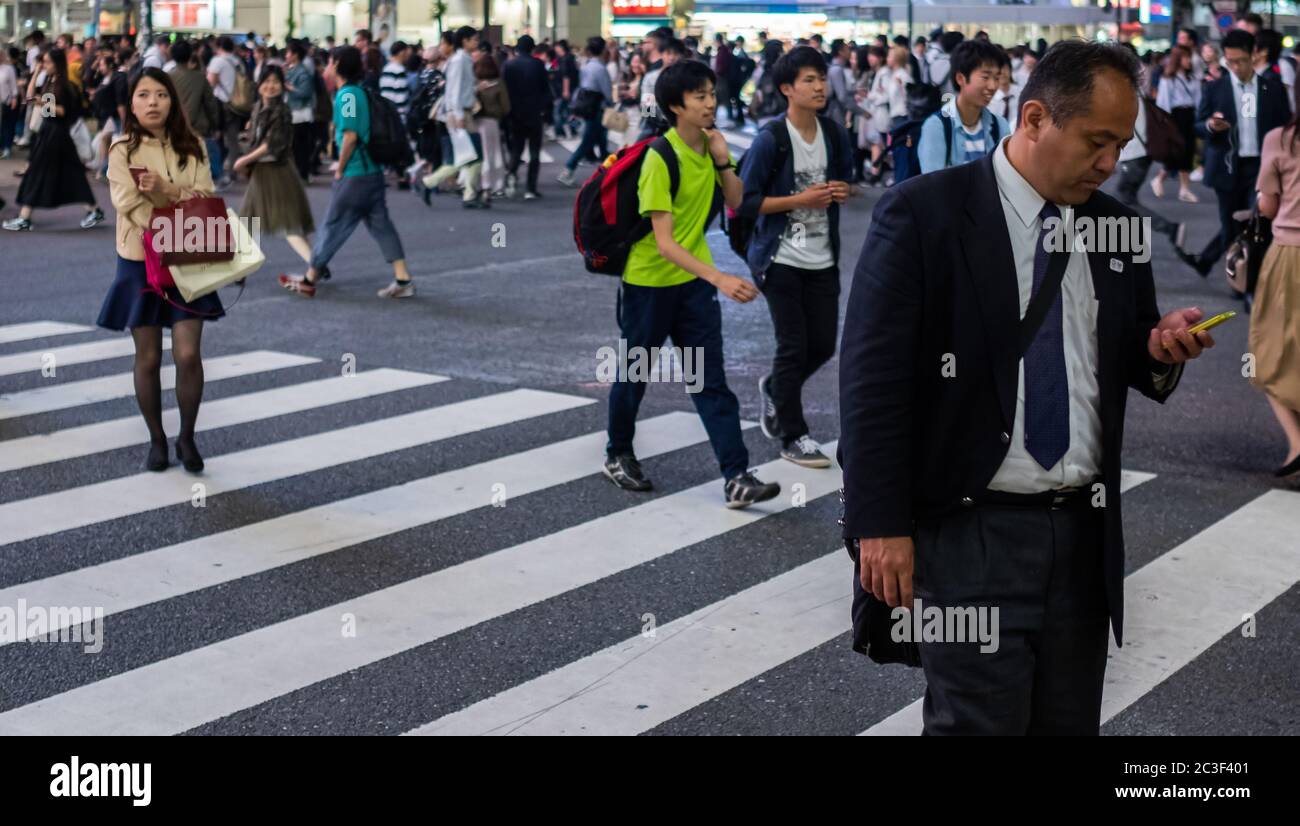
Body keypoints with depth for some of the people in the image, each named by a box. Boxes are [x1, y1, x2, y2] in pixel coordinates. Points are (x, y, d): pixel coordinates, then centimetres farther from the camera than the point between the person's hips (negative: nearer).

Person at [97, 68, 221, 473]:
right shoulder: (123, 150, -5)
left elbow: (205, 198, -6)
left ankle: (187, 437, 11)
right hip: (141, 261, -1)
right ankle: (157, 439, 21)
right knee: (148, 358, 6)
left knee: (188, 354, -6)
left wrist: (167, 190, -21)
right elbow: (131, 208, -14)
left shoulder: (191, 146, 3)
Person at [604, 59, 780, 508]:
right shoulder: (660, 158, -23)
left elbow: (736, 202, 7)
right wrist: (719, 278, -38)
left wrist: (723, 160, -11)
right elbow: (664, 242, -28)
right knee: (634, 373, 12)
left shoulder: (711, 145, -2)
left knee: (712, 381, -1)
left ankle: (737, 478, -5)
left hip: (695, 280, 5)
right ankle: (618, 454, 34)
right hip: (648, 281, -5)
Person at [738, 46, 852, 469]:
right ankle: (792, 437, 12)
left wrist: (842, 191, -5)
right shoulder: (770, 140, -14)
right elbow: (744, 200, -14)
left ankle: (774, 389, 38)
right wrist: (800, 200, -20)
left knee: (824, 344, 8)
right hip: (781, 258, -6)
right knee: (794, 345, -2)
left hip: (822, 258, 6)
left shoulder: (835, 134, 3)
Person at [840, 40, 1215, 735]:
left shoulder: (1116, 228, 8)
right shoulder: (921, 214, -8)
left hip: (1083, 532, 5)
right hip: (970, 533, -5)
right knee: (978, 721, -4)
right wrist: (880, 526, -14)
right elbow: (871, 378, -11)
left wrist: (1160, 351, -5)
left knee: (1070, 723, 11)